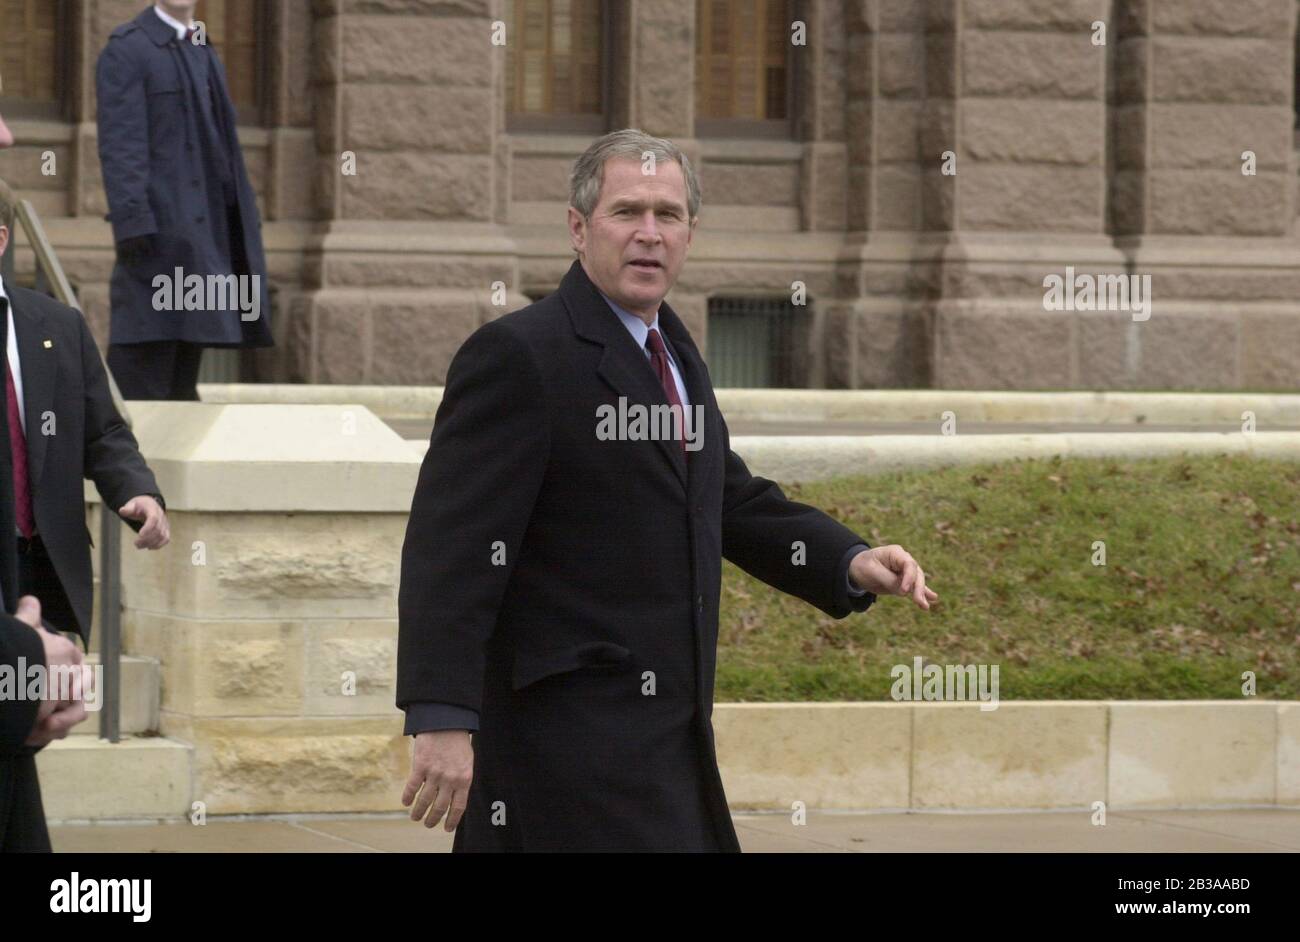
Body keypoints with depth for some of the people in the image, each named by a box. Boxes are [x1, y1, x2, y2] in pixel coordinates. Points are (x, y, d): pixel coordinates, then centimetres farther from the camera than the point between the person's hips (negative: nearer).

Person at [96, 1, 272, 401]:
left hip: (203, 242, 8)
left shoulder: (204, 54, 19)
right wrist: (134, 225, -22)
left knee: (181, 384, 11)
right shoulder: (127, 50, -6)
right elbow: (119, 147, -14)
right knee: (141, 381, -10)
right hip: (157, 240, -8)